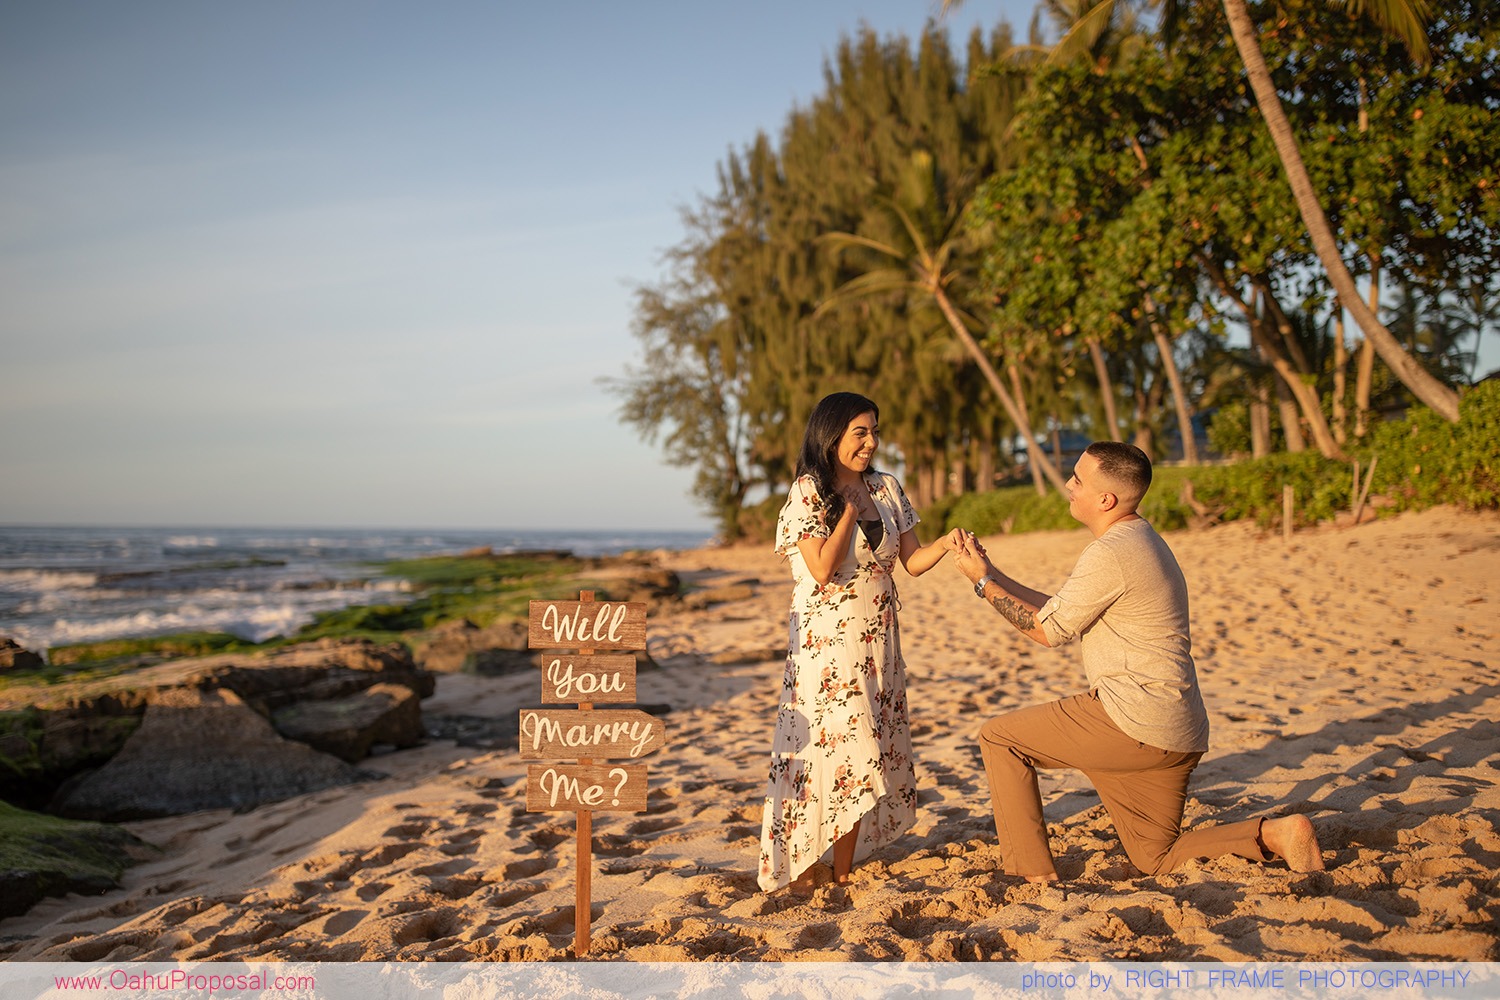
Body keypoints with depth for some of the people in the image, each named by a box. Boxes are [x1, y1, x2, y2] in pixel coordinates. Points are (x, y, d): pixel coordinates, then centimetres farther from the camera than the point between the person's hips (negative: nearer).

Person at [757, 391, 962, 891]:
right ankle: (804, 869, 10)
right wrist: (850, 508, -12)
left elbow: (912, 561, 6)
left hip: (879, 643, 6)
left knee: (871, 752, 7)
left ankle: (844, 870, 17)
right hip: (826, 644, -5)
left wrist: (946, 544, -14)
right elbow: (823, 570, -18)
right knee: (835, 747, -4)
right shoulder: (808, 494, -8)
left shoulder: (886, 489, 7)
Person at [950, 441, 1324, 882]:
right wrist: (992, 574, 16)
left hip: (1134, 721, -10)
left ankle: (1033, 876, 4)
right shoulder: (1140, 540, 16)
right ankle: (1273, 833, 6)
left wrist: (983, 583, 0)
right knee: (1156, 859, 19)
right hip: (1177, 735, 10)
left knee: (999, 738, 1)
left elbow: (1048, 630, -8)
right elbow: (1059, 611, 17)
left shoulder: (1110, 553, -17)